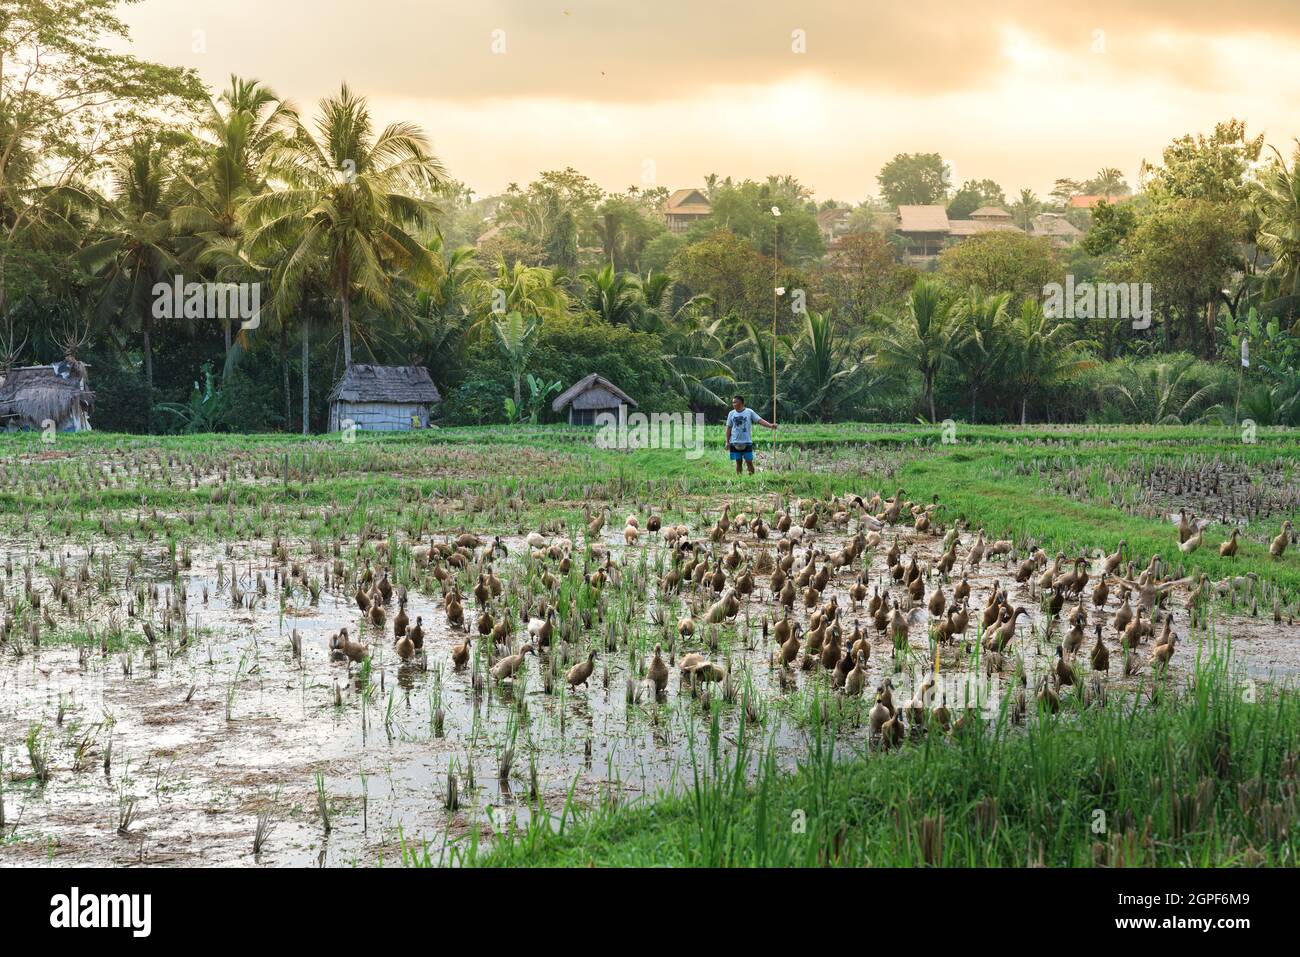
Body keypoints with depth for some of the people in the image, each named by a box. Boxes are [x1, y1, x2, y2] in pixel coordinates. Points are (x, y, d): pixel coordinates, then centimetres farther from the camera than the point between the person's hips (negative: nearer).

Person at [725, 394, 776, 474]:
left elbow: (760, 420, -7)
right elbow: (729, 428, 9)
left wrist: (770, 425, -24)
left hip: (747, 442, -2)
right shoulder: (731, 414, 5)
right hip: (735, 443, 2)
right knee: (738, 462, 6)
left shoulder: (749, 412, -1)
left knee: (749, 461, -3)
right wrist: (727, 442, 6)